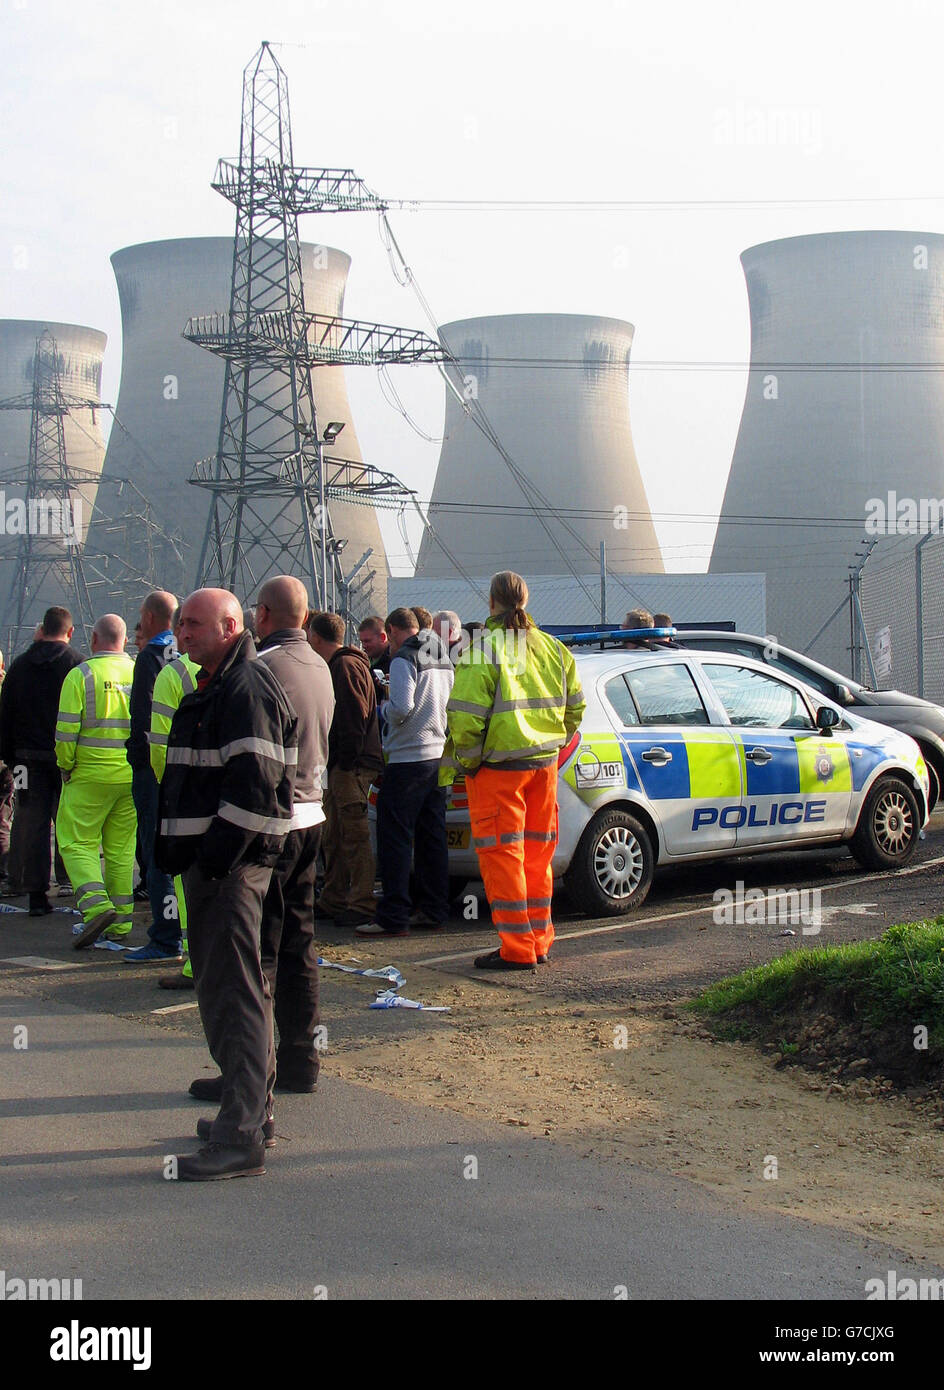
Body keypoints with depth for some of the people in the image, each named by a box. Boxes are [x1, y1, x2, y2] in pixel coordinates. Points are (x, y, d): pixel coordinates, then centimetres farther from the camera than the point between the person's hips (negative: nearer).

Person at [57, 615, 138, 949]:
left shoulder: (81, 675, -8)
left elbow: (67, 729, -11)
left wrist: (66, 765, 2)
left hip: (90, 775, -4)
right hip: (132, 777, 4)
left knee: (77, 843, 3)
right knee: (121, 848, 11)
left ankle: (96, 906, -18)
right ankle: (120, 922, 13)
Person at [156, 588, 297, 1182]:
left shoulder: (248, 690, -14)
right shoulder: (215, 688, 20)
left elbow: (253, 787, -22)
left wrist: (216, 861, -23)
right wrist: (186, 857, 18)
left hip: (232, 865, -11)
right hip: (210, 860, 11)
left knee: (232, 993, -11)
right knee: (222, 987, 17)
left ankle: (241, 1138, -10)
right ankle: (252, 1111, 28)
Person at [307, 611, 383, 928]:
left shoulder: (346, 666, -11)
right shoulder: (335, 666, 21)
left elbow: (355, 716, -19)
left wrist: (346, 761, -20)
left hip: (351, 767, -11)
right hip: (339, 765, 11)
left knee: (355, 836, -8)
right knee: (333, 838, 15)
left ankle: (362, 905, -6)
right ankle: (333, 901, 22)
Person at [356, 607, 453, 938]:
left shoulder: (404, 659, -11)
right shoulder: (443, 660, 15)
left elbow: (402, 707, -21)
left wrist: (382, 710, -3)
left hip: (407, 760, -8)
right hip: (437, 755, 8)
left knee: (395, 839, -5)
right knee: (432, 838, 12)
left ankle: (393, 917, -7)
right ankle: (433, 911, 15)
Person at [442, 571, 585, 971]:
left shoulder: (483, 650, -13)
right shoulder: (553, 648, 8)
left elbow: (466, 716, -18)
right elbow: (575, 707, 15)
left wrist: (467, 761, -5)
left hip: (498, 769, -6)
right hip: (544, 766, 7)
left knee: (501, 853, 0)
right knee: (537, 854, 15)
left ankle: (517, 948, 2)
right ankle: (539, 942, 22)